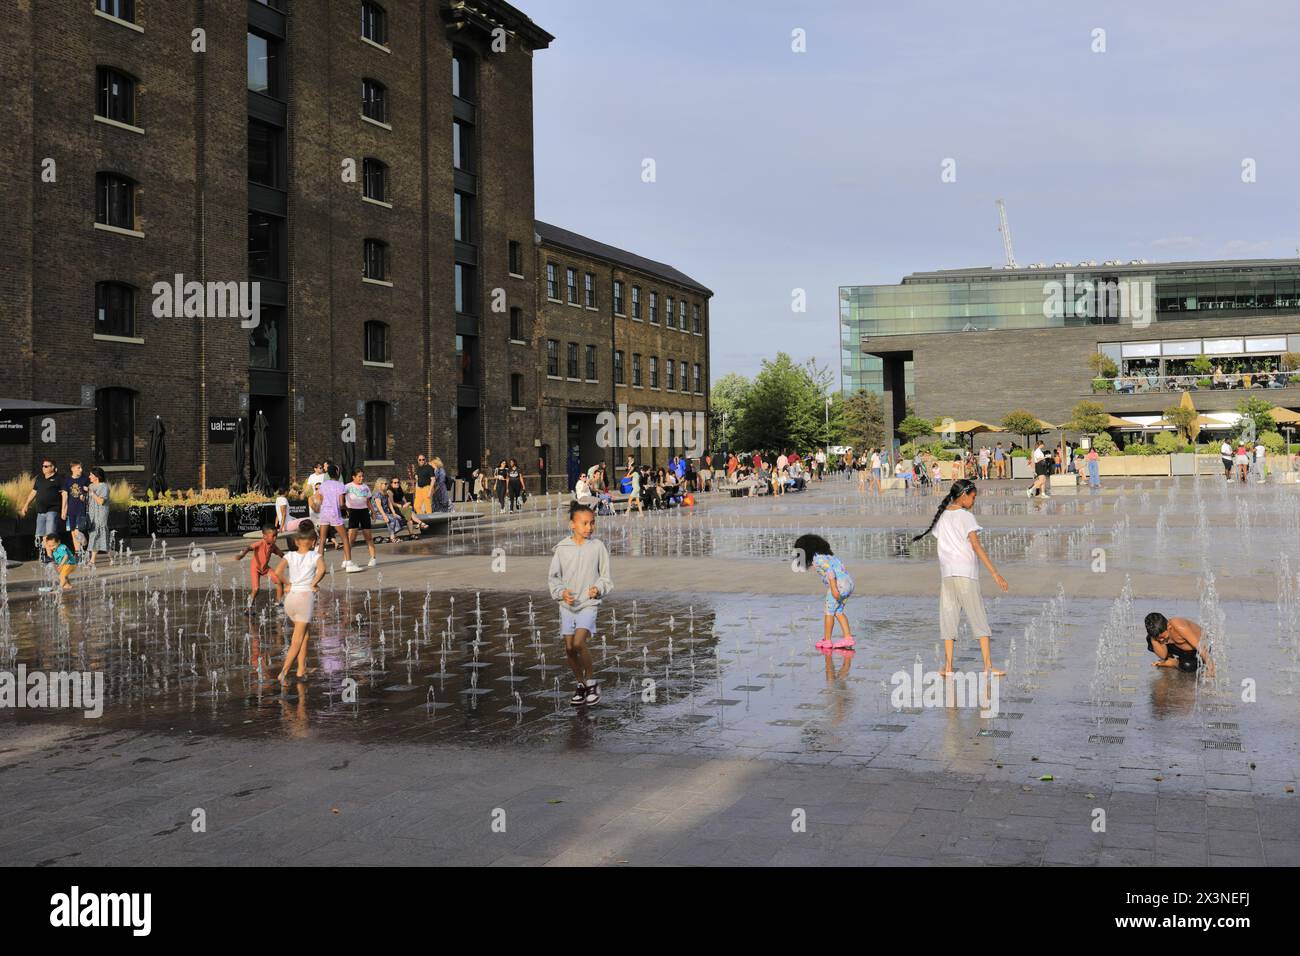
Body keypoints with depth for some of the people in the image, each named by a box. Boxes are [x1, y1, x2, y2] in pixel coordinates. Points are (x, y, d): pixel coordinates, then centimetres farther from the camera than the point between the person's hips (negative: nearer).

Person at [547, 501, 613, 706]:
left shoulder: (598, 546, -4)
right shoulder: (562, 548, -3)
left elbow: (606, 576, 4)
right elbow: (553, 577, 6)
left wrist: (598, 588, -15)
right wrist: (561, 592, -11)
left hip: (589, 603, -3)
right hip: (567, 604, 3)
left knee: (579, 643, -20)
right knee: (569, 648, 5)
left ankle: (591, 682, 0)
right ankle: (580, 684, 25)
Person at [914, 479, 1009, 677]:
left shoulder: (941, 516, 11)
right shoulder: (966, 516, -7)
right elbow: (976, 546, -13)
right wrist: (995, 574, -13)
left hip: (946, 573, 5)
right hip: (966, 573, -5)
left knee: (948, 617, 6)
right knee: (979, 618, 1)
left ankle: (948, 666, 2)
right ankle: (988, 666, 0)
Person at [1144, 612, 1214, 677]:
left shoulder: (1179, 627, -37)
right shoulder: (1159, 631, -18)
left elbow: (1199, 646, -35)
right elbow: (1162, 656, -18)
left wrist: (1209, 664, -41)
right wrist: (1154, 639, -31)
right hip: (1180, 647, 5)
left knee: (1188, 666, -37)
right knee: (1151, 644, -17)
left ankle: (1174, 663, -4)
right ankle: (1170, 658, 9)